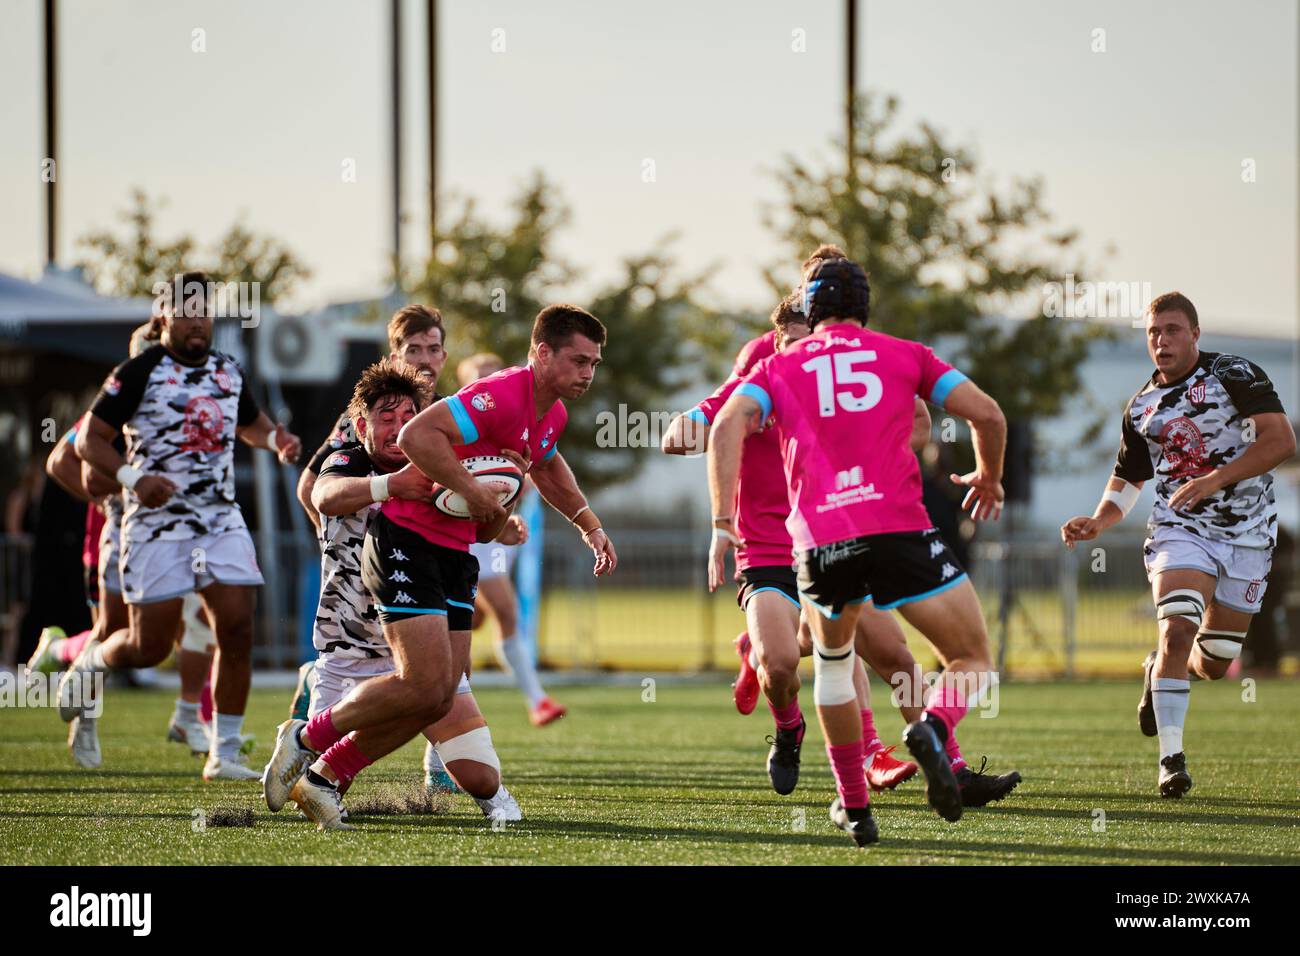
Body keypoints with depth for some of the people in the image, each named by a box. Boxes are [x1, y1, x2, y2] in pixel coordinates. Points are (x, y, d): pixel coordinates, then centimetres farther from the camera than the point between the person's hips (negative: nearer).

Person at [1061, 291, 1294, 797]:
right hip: (1179, 528, 1)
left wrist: (1215, 479, -26)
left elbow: (1281, 440, -17)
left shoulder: (1235, 374, -7)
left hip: (1247, 532, -1)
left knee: (1214, 664, 4)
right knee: (1178, 627, -24)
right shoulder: (1141, 407, 7)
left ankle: (1162, 669, 40)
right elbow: (1128, 478, 19)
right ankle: (1171, 757, -19)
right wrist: (1098, 521, -1)